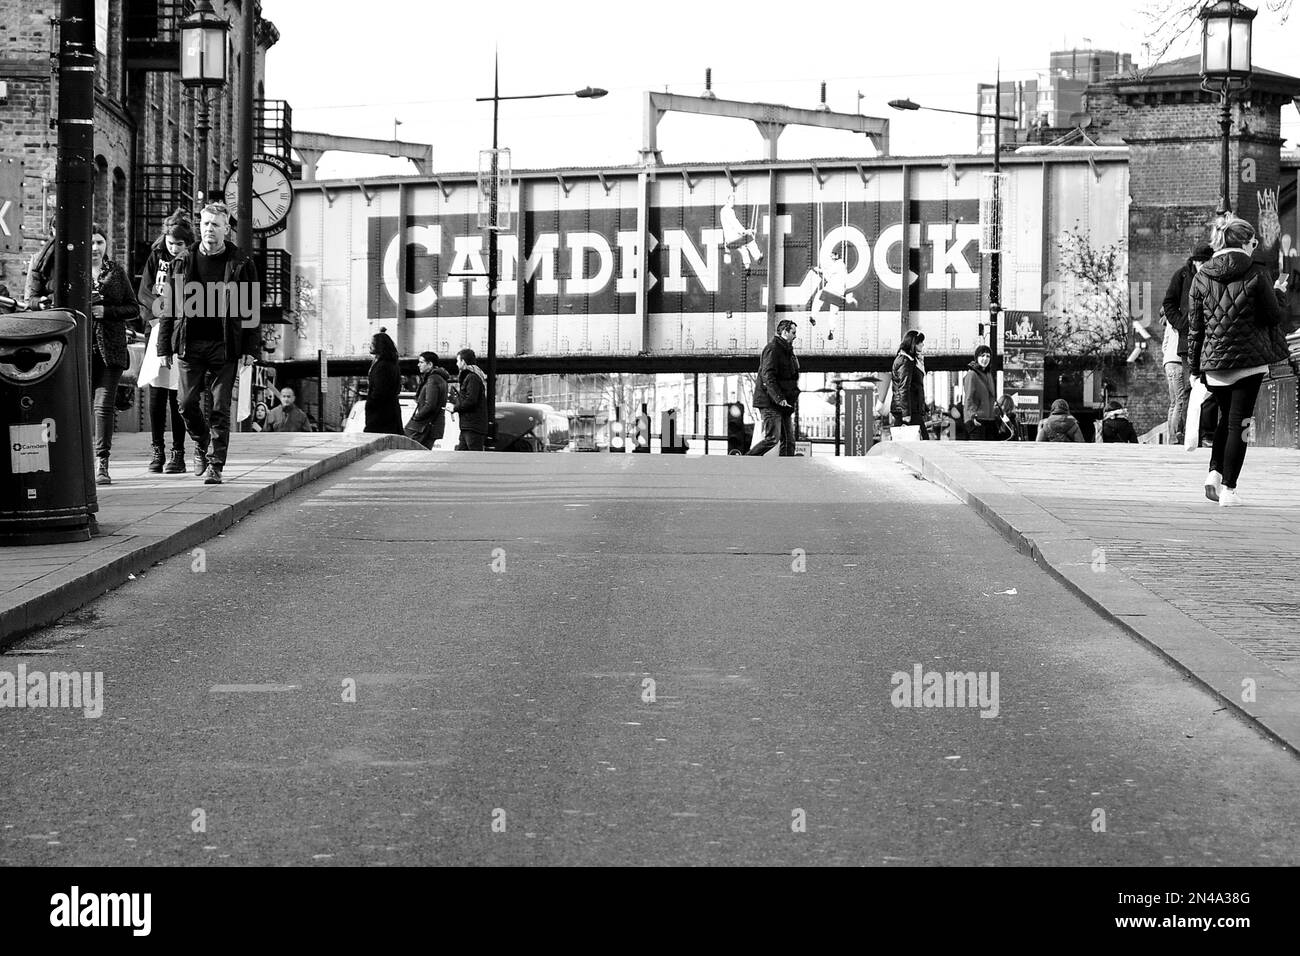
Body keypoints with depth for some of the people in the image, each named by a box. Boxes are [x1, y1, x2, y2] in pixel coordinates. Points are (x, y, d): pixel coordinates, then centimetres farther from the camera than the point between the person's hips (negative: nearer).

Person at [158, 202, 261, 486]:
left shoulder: (241, 263, 2)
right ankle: (201, 446, 28)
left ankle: (216, 465, 4)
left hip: (225, 346, -2)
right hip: (189, 344, 2)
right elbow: (169, 307, 10)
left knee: (220, 409, -2)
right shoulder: (182, 262, 8)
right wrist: (165, 347, 6)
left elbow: (251, 308, 3)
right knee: (187, 403, 1)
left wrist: (250, 348, -4)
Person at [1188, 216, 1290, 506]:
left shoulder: (1202, 276, 2)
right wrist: (1277, 293, 16)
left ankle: (1215, 472, 7)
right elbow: (1273, 316, -4)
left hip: (1213, 361, 4)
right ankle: (1229, 488, 0)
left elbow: (1194, 326, 5)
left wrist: (1194, 366, 12)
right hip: (1249, 359, -4)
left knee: (1226, 417, 23)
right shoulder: (1255, 273, -9)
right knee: (1239, 422, 2)